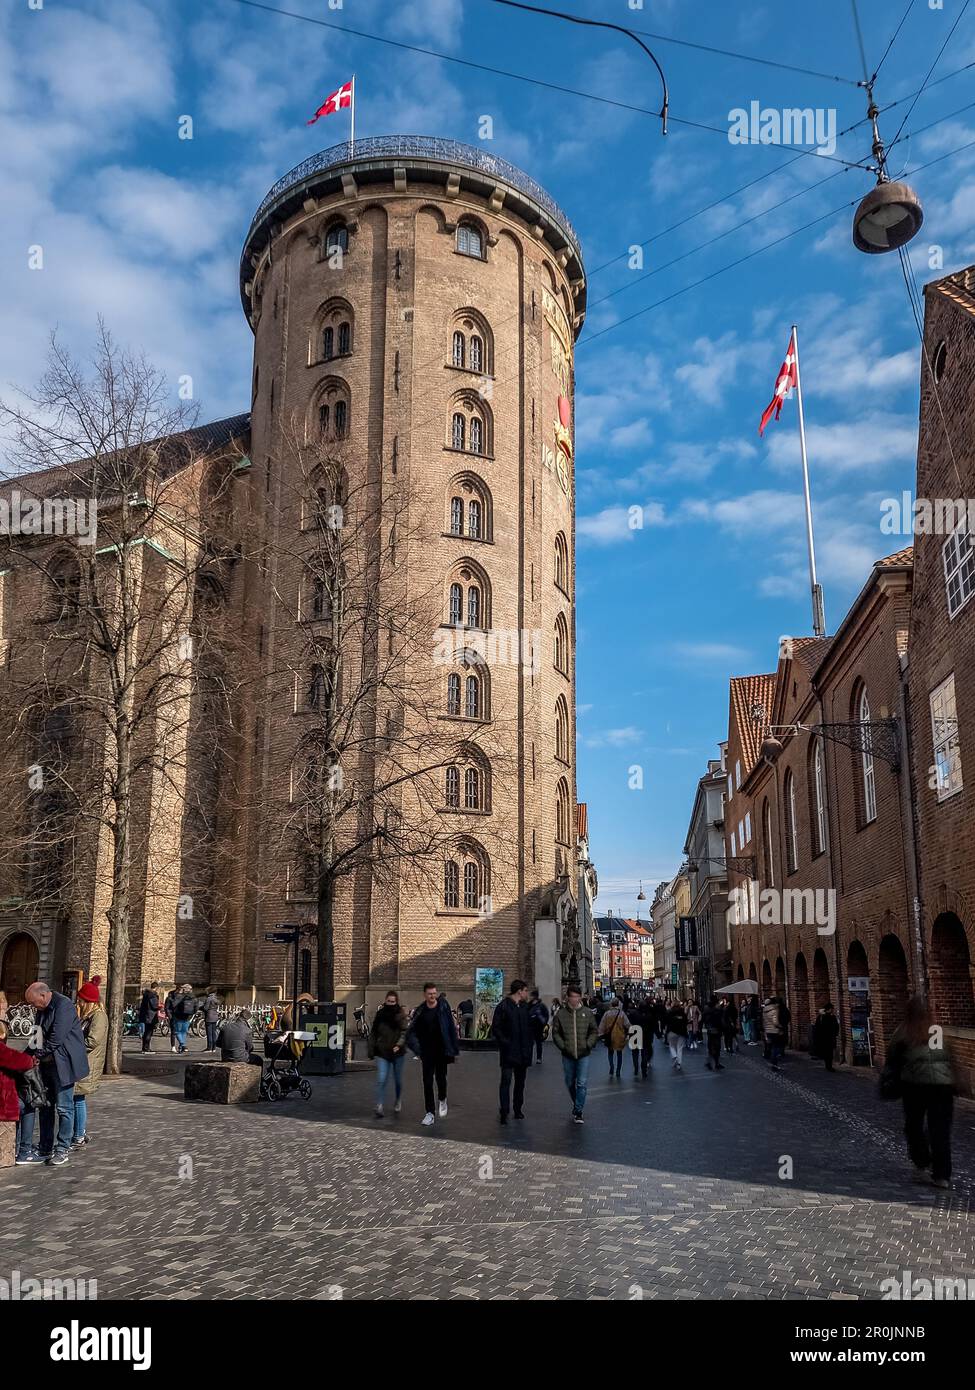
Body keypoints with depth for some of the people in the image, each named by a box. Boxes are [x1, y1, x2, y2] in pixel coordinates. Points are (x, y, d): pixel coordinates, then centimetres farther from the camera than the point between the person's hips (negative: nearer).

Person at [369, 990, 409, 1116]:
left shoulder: (401, 1015, -4)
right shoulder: (380, 1014, 3)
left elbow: (405, 1032, -12)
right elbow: (373, 1033, 10)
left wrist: (399, 1045, -27)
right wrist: (371, 1049, 7)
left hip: (398, 1053, -1)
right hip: (382, 1053, 1)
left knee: (398, 1080, 14)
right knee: (381, 1080, -11)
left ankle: (398, 1102, 37)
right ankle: (379, 1107, -10)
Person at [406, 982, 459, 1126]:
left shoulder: (443, 1007, -6)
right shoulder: (420, 1011, -1)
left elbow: (451, 1028, -3)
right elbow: (412, 1031, 1)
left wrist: (454, 1049, -4)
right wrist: (415, 1046, -17)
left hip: (442, 1050, -2)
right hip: (427, 1052, 2)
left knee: (440, 1077, -2)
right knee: (427, 1081, 3)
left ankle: (442, 1100, 30)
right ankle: (429, 1113, 13)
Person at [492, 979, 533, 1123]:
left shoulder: (525, 1007, 12)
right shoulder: (503, 1007, -8)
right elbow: (495, 1028, -9)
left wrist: (530, 1042, 9)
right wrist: (505, 1043, -15)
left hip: (523, 1051, 6)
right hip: (509, 1052, -6)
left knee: (520, 1081, 12)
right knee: (506, 1081, -8)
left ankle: (518, 1110, 21)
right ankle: (504, 1112, -7)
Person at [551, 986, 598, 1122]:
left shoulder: (588, 1013, -2)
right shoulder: (560, 1014, -3)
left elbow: (594, 1031, 5)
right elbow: (555, 1033, 1)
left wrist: (588, 1044, -7)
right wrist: (563, 1046, -9)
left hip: (584, 1054, -1)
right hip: (567, 1055, 1)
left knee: (582, 1083, -7)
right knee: (570, 1083, 16)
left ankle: (578, 1112, 0)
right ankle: (576, 1104, 38)